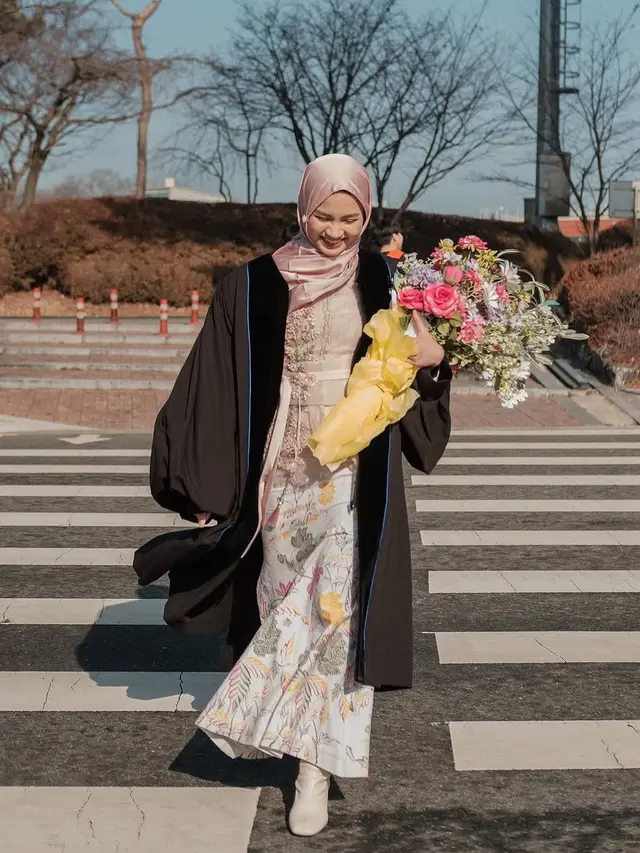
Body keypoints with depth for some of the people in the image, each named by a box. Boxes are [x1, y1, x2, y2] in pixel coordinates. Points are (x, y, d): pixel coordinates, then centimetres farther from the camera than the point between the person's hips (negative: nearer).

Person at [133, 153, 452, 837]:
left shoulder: (383, 283, 2)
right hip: (284, 470, 1)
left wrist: (432, 359, -14)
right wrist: (205, 485, -3)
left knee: (337, 608, -9)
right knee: (287, 605, 12)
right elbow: (214, 391, 0)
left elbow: (412, 364, 11)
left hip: (353, 473, -1)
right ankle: (313, 737, 35)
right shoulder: (254, 288, -1)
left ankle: (315, 766, 0)